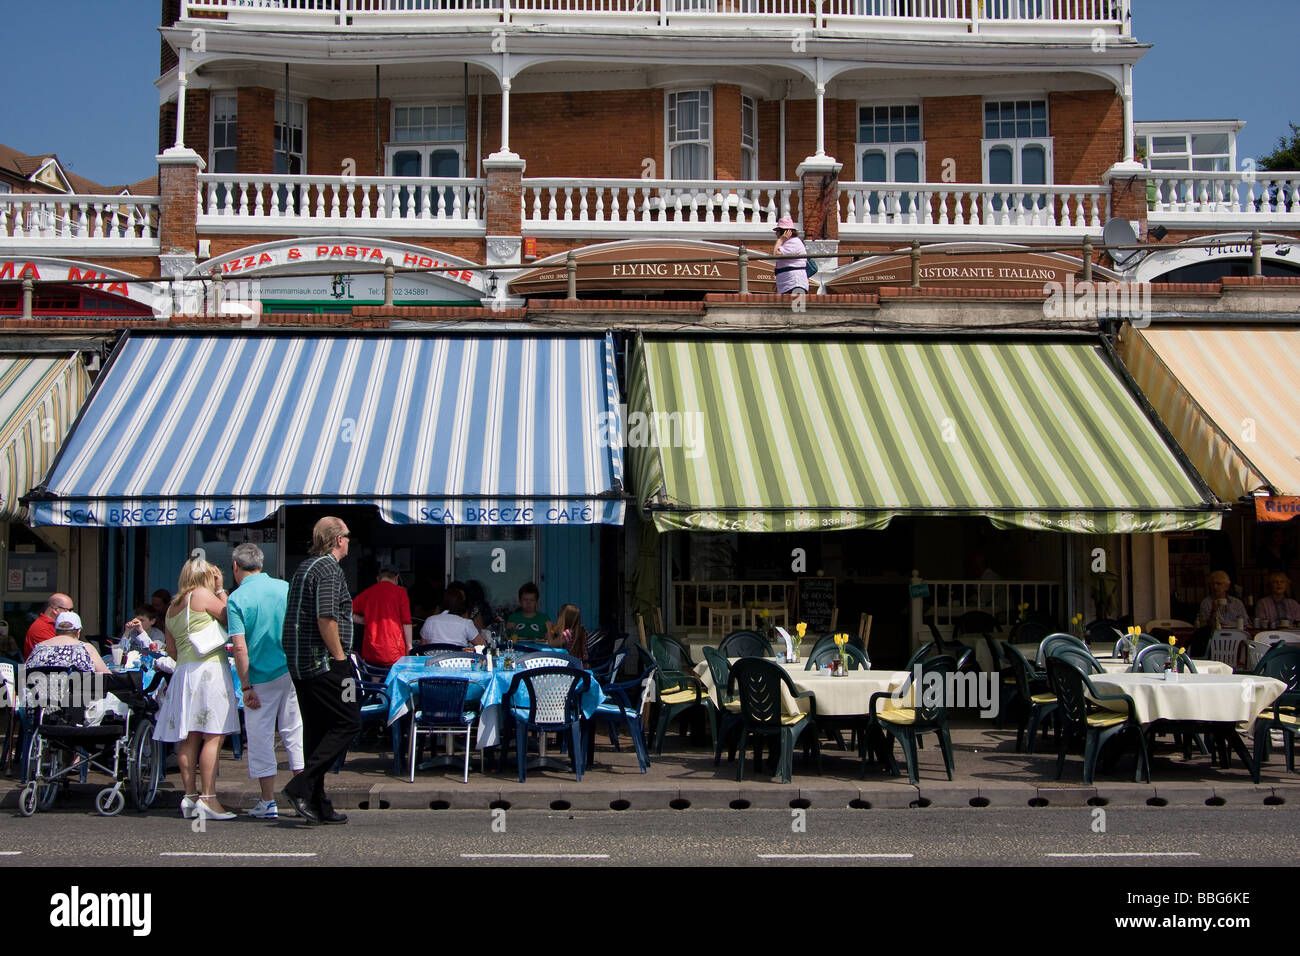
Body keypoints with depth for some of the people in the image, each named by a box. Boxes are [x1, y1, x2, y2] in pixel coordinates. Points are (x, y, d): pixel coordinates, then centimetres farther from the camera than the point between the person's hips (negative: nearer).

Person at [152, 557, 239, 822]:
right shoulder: (203, 595, -2)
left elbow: (172, 651, 21)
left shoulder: (171, 608, 20)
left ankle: (190, 797, 7)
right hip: (209, 669, -8)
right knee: (213, 736, -10)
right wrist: (221, 590, 8)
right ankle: (208, 798, -15)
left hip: (182, 672, 8)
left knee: (188, 738, 6)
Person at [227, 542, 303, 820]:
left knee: (261, 738, 6)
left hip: (261, 677, -4)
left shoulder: (236, 599, -7)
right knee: (295, 734, 12)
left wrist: (246, 686, -9)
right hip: (293, 672, 4)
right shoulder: (285, 587, 4)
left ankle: (268, 803, 9)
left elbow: (240, 648, -14)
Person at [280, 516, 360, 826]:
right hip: (324, 662, -10)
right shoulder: (328, 569, -13)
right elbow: (325, 620, -21)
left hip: (300, 662, 10)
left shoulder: (304, 567, 18)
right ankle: (302, 786, -12)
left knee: (317, 730, 11)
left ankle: (317, 804, 13)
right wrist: (340, 657, -15)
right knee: (347, 722, -5)